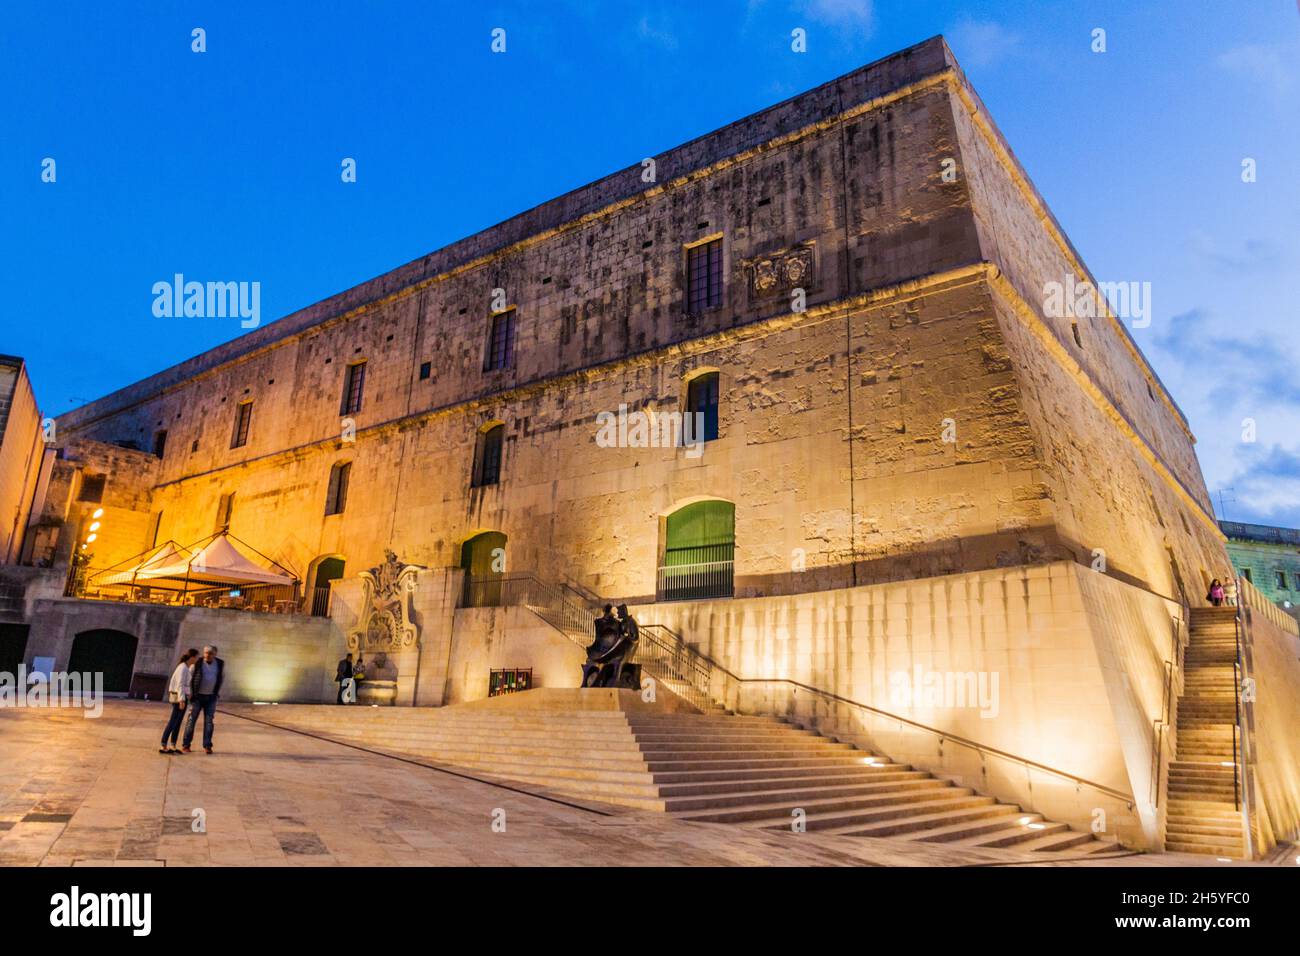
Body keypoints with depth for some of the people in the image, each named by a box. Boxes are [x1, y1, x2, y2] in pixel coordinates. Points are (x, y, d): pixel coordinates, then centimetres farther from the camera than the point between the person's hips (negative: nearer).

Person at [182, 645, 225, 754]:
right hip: (197, 696, -2)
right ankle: (185, 745, 6)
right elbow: (189, 678, -1)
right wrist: (191, 693, -2)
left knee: (209, 721, 0)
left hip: (211, 697, 2)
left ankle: (207, 746, 4)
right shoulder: (197, 663, -11)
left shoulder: (220, 663, -3)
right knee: (192, 719, -2)